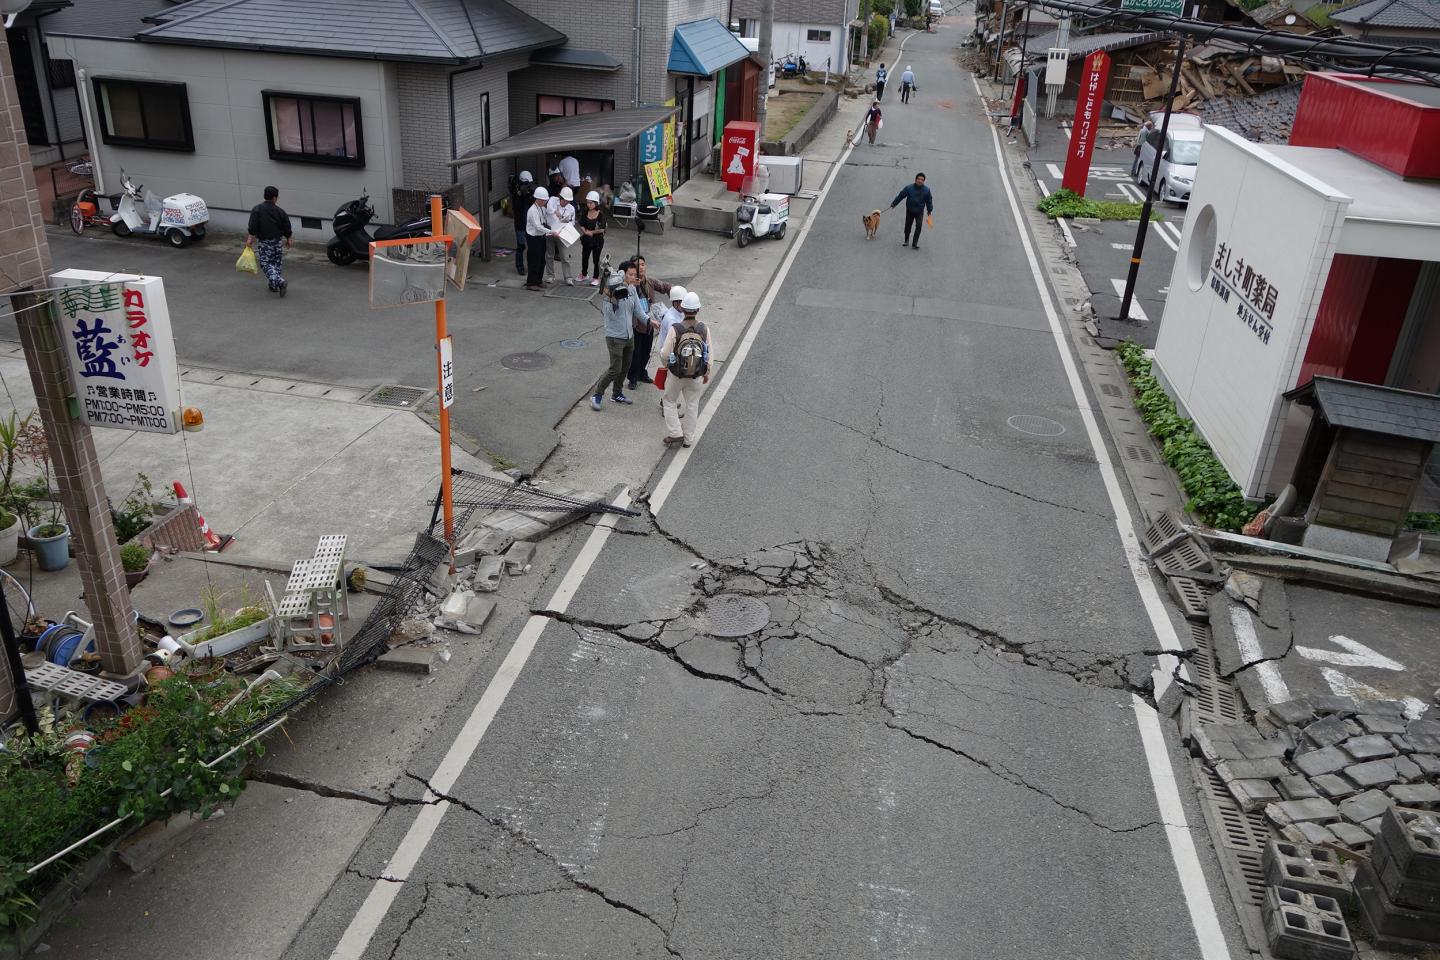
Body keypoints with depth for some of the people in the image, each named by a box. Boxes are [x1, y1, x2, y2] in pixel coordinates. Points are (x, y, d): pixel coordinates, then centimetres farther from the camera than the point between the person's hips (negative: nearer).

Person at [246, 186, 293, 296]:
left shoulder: (257, 209, -7)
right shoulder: (280, 211, -1)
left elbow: (252, 227, -12)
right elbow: (287, 228, 4)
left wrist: (250, 238, -6)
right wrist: (289, 239, 19)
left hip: (264, 242, -3)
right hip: (278, 242, 3)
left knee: (265, 263, 1)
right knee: (277, 263, 16)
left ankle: (279, 281, -20)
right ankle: (274, 285, 22)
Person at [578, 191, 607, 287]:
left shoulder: (600, 214, -14)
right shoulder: (585, 213, -1)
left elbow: (602, 229, -16)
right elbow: (581, 225, 1)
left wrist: (590, 232, -10)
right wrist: (586, 232, -17)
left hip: (597, 240, -5)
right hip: (587, 239, 5)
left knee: (596, 258, 2)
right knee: (585, 257, 17)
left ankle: (596, 278, 15)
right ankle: (583, 274, 37)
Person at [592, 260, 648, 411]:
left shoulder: (632, 289, 1)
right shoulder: (612, 290, -18)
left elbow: (638, 309, 6)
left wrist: (648, 319, -6)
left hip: (629, 335, 7)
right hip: (615, 336, -7)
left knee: (625, 367, 19)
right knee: (615, 369, -6)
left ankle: (617, 394, 38)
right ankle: (597, 395, 11)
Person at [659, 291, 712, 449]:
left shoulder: (674, 329, -21)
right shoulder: (704, 329, -13)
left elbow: (665, 354, -19)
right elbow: (708, 354, -3)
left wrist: (666, 363, 5)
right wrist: (707, 373, 12)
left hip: (676, 375, -2)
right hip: (697, 376, 2)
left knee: (669, 401, 20)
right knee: (692, 406, 17)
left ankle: (675, 433, 13)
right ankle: (688, 438, 27)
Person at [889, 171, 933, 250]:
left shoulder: (926, 190, -9)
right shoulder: (909, 188, -14)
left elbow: (929, 200, 4)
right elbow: (900, 196, -6)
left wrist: (929, 210, 9)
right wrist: (893, 204, 1)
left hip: (920, 212, 0)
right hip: (909, 211, 0)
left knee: (919, 226, -14)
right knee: (908, 226, 13)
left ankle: (915, 243, -8)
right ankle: (906, 240, 35)